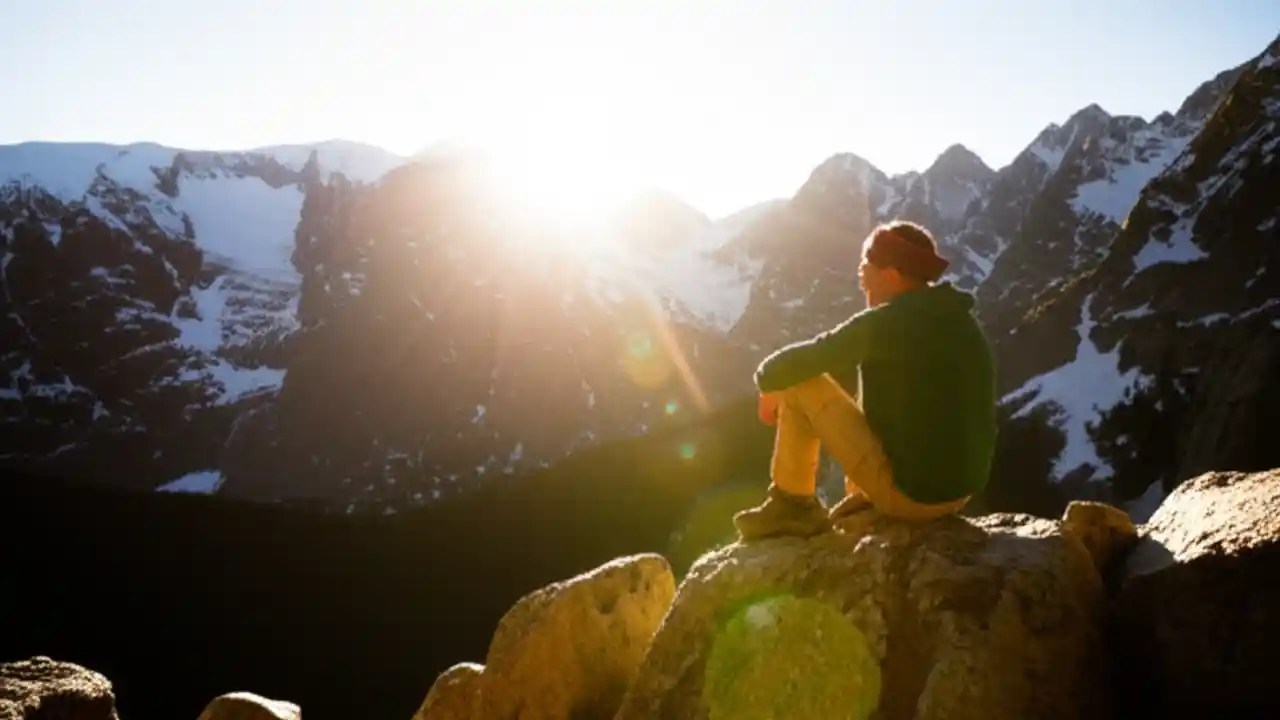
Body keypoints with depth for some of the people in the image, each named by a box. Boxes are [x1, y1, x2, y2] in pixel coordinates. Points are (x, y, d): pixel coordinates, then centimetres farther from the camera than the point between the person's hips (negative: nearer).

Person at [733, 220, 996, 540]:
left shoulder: (883, 323, -16)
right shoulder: (961, 320, 8)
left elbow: (800, 361, -12)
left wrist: (767, 381, 12)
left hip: (905, 489, -8)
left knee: (800, 383, -1)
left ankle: (791, 506, 10)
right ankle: (862, 506, 29)